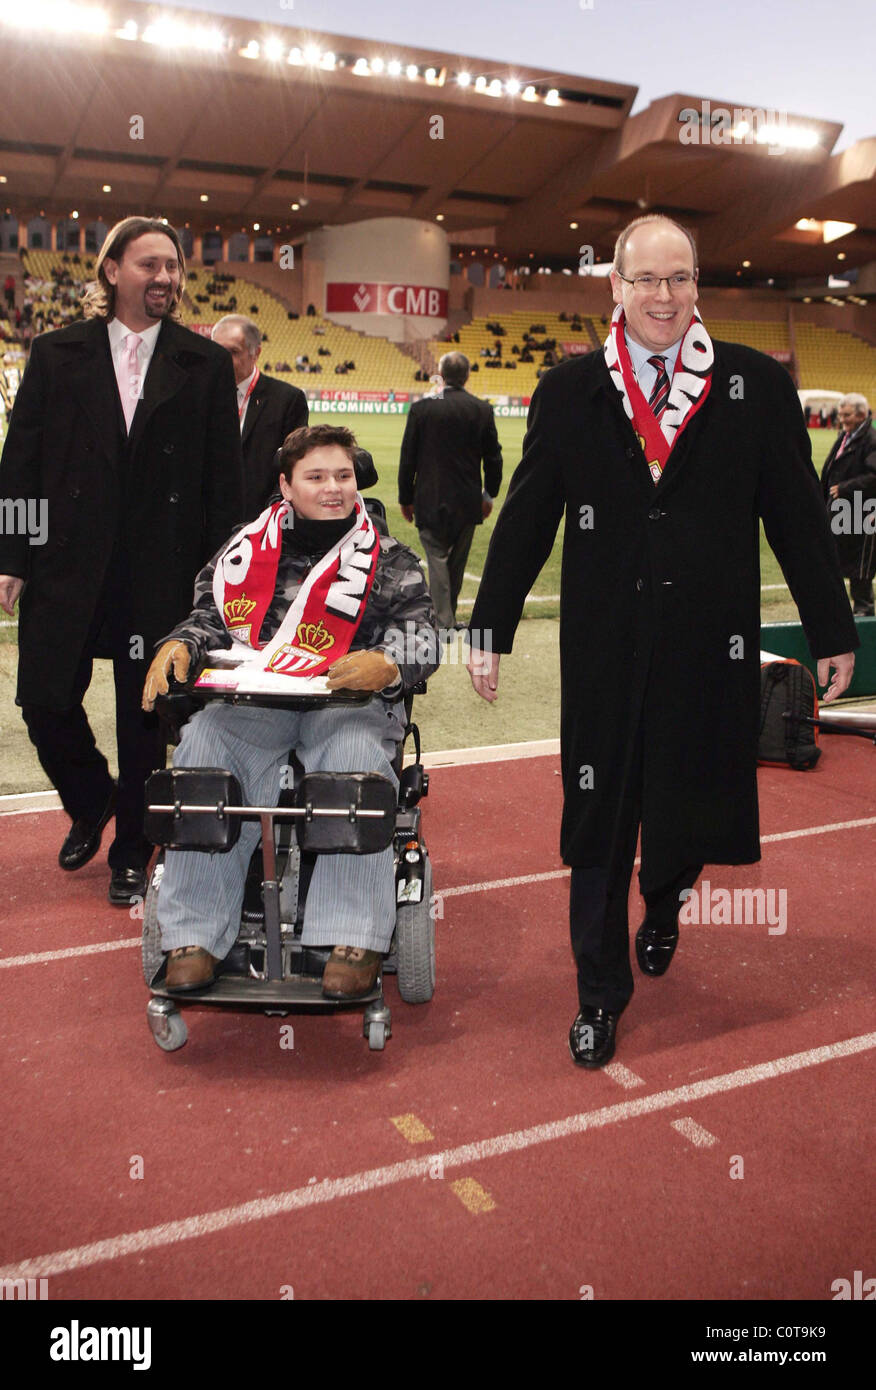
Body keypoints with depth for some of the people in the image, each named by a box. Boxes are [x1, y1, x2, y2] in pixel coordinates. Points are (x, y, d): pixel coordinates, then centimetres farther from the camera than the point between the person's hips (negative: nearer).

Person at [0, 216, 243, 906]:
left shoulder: (205, 364, 5)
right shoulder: (57, 354, 6)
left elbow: (223, 476, 3)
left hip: (162, 572, -1)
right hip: (66, 565, 1)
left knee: (144, 716, 7)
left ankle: (132, 852, 26)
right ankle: (91, 804, 34)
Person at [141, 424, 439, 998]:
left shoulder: (391, 562, 12)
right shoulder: (247, 548, 19)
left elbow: (421, 639, 0)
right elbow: (211, 617, 19)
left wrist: (385, 665, -24)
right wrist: (178, 646, -5)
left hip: (346, 701, -1)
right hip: (250, 703, 2)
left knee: (358, 756, -35)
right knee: (203, 745, -29)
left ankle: (354, 940, -30)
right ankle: (196, 936, -22)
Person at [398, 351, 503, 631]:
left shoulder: (422, 408, -7)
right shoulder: (482, 409, -2)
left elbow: (408, 458, -3)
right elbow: (493, 458, 4)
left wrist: (406, 498, 6)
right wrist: (489, 494, 16)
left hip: (431, 501, -2)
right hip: (467, 501, 2)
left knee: (438, 561, 2)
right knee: (457, 561, 15)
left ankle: (444, 624, -1)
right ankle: (448, 616, 27)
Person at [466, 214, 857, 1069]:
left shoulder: (756, 386, 2)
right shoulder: (569, 391, 2)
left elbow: (797, 517, 4)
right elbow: (526, 517, 4)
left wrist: (831, 632, 5)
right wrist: (490, 630, 4)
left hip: (710, 648, 1)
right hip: (603, 649, 0)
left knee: (691, 799, 12)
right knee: (598, 819, 6)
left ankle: (662, 905, 48)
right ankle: (600, 991, 24)